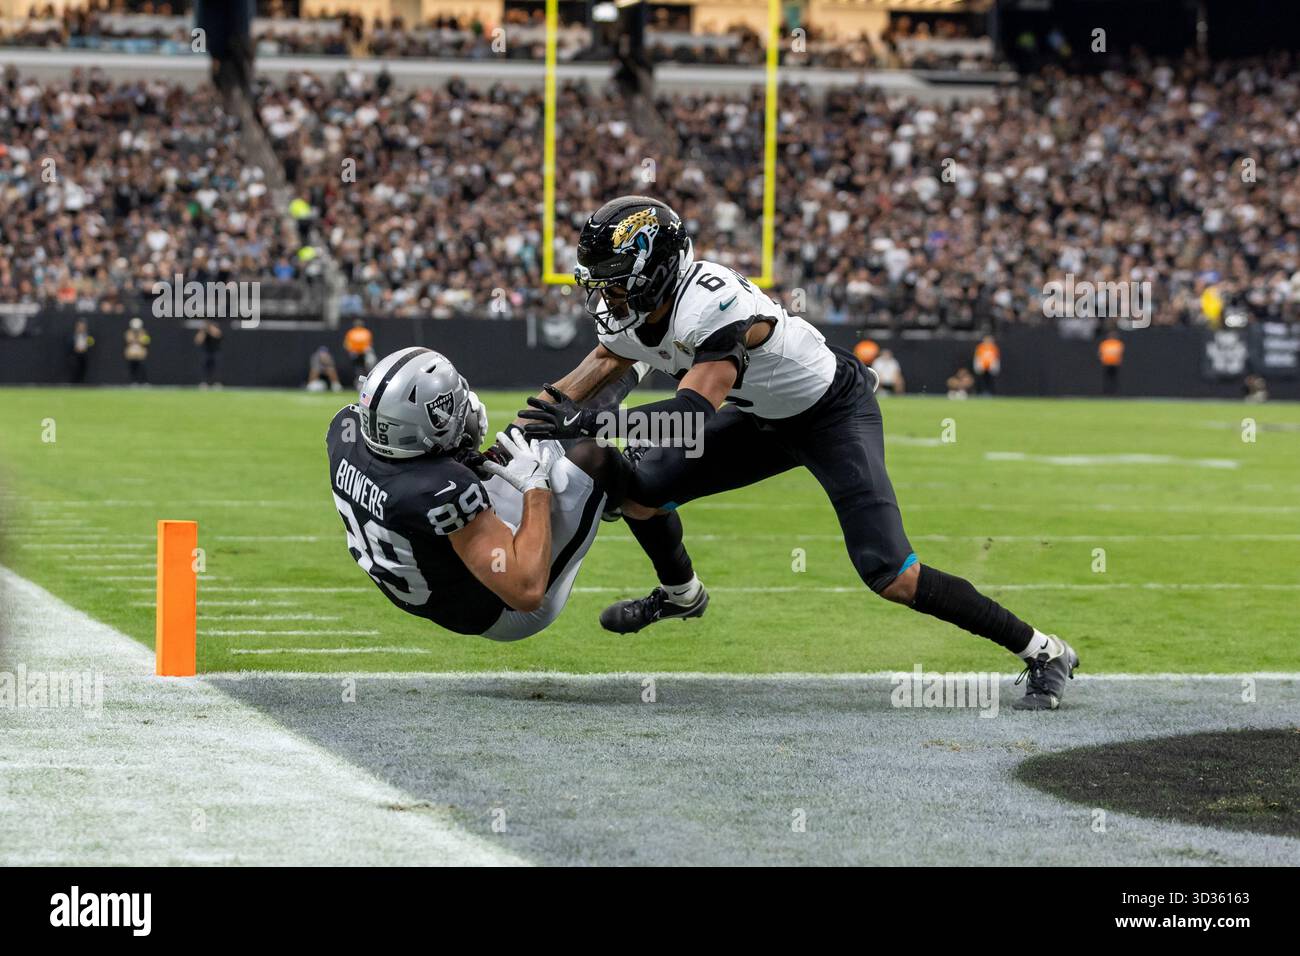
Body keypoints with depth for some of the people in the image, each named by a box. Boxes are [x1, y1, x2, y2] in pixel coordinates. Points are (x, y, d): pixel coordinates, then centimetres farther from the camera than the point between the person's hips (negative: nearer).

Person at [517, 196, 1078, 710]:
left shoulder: (715, 304, -37)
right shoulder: (629, 315, -11)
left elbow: (695, 411, -44)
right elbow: (605, 361, 10)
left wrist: (592, 423, -46)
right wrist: (553, 405, -6)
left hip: (835, 413, -8)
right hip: (768, 419, 8)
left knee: (891, 577, -17)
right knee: (639, 488, 1)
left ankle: (1044, 654, -5)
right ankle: (679, 593, 33)